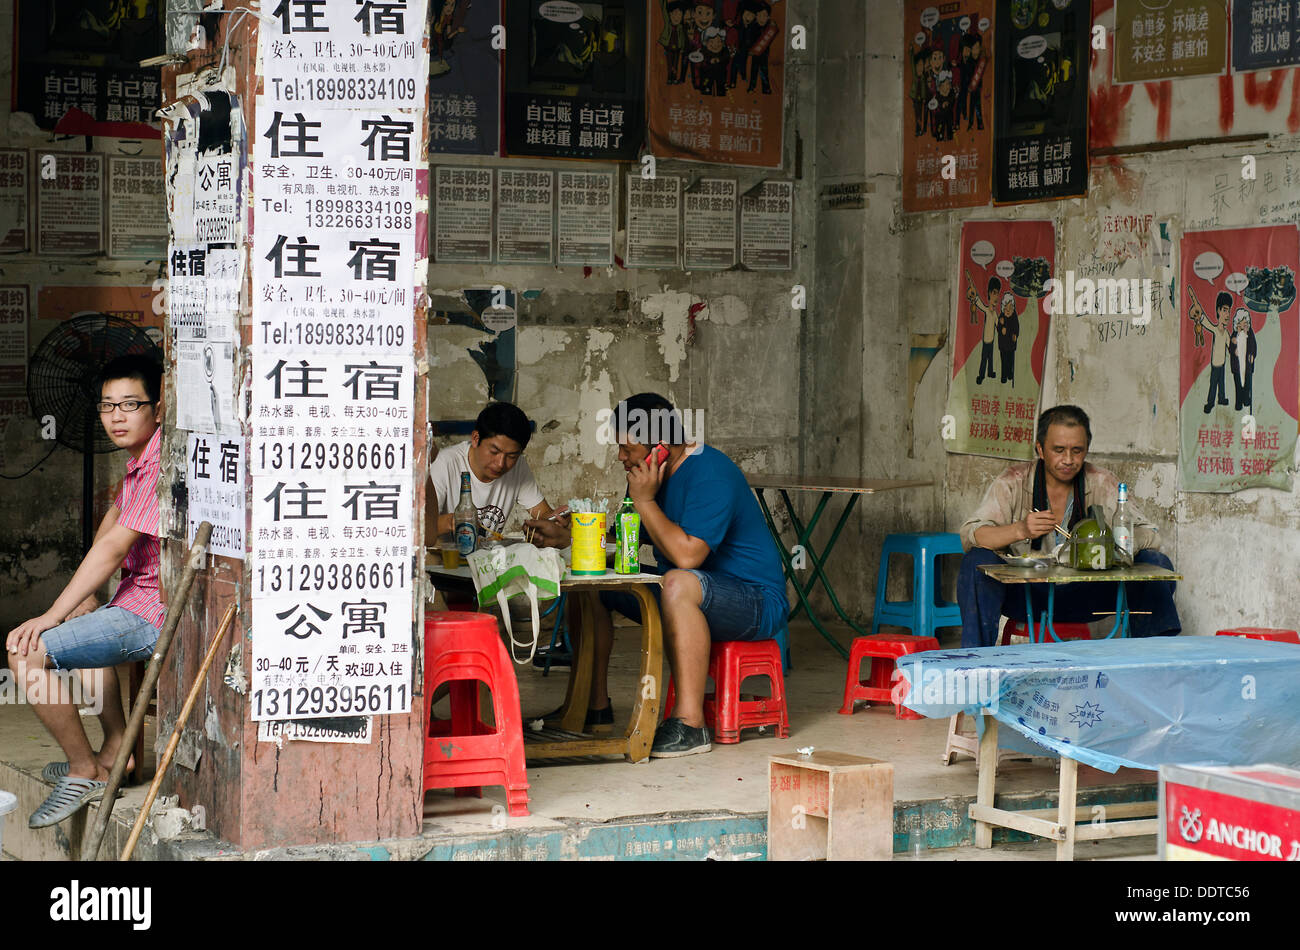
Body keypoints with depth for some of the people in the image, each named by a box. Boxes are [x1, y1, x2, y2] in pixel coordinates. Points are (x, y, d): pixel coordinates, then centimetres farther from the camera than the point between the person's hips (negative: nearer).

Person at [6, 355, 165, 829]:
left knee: (28, 652, -17)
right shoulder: (140, 458, 12)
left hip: (152, 613, -11)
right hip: (137, 598, 11)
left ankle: (85, 770, -2)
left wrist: (53, 615, -23)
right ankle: (115, 750, 32)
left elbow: (113, 547, -24)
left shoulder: (162, 464, -21)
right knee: (80, 618, 38)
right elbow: (114, 518, 28)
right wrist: (84, 597, 23)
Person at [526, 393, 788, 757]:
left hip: (755, 601, -10)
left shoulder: (710, 474, -22)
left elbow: (687, 554, -34)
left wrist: (645, 501, -24)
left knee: (678, 583, -40)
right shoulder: (652, 475, 8)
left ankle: (689, 723, -38)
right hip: (684, 594, 10)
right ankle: (594, 705, 9)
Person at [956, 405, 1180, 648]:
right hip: (1025, 595, -2)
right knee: (977, 562, -29)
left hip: (1084, 596, 2)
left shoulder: (1102, 483, 1)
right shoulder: (1013, 482, -4)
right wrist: (1020, 530, -32)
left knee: (1156, 564, -15)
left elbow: (1149, 536, -5)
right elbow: (969, 536, -14)